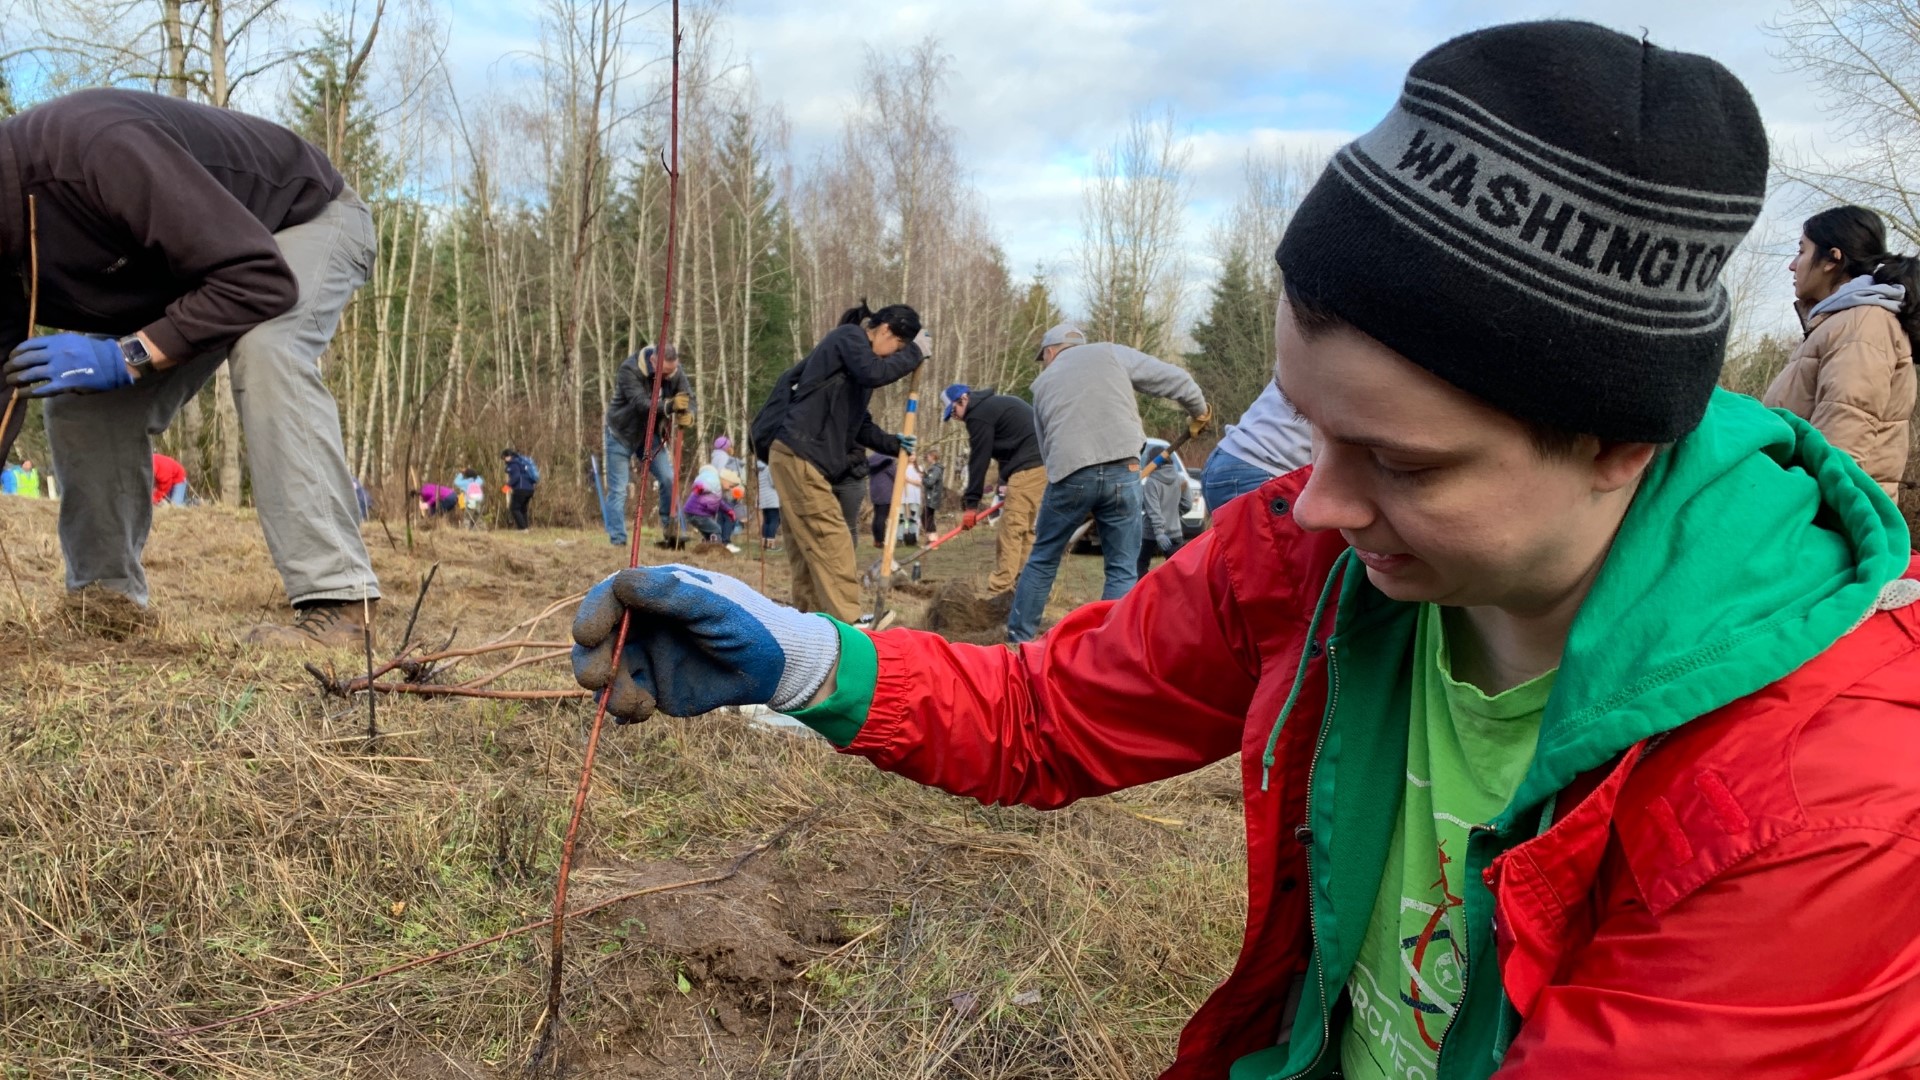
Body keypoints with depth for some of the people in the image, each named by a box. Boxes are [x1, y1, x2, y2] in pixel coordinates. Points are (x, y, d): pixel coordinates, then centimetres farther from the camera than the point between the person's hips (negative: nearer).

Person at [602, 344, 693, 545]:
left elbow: (689, 397, -12)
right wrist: (669, 406, -53)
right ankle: (617, 540, -1)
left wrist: (688, 414, -36)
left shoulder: (675, 373, -10)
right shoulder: (629, 369, -26)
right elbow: (641, 403, -37)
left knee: (668, 479, -7)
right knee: (618, 489, -5)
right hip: (622, 434, -4)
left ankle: (670, 527, 10)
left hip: (651, 435, 4)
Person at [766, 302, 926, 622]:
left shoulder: (855, 351, 24)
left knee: (809, 554, 9)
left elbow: (856, 423, 24)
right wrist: (915, 352, -11)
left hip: (800, 458, 10)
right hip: (800, 456, -10)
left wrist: (892, 444, 12)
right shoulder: (849, 337, -4)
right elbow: (874, 373, -24)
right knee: (832, 548, -11)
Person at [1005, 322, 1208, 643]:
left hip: (1069, 474, 2)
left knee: (1043, 560, 19)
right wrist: (1199, 410, 29)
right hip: (1122, 470, -2)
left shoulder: (1043, 383, 23)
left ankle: (1018, 638, 25)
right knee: (1122, 571, 8)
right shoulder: (1111, 353, 14)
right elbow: (1174, 379, 10)